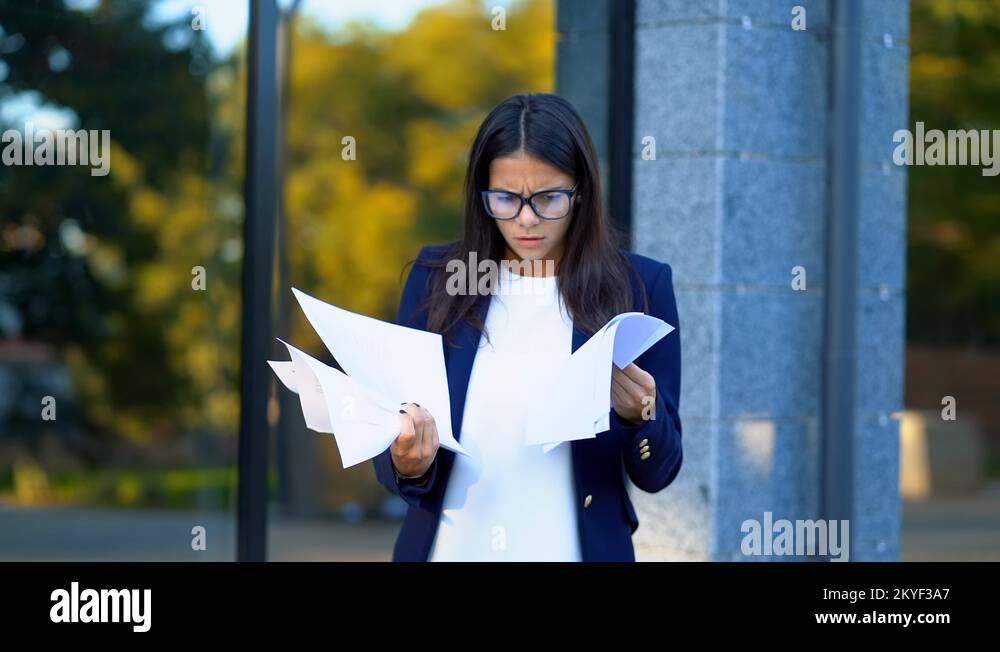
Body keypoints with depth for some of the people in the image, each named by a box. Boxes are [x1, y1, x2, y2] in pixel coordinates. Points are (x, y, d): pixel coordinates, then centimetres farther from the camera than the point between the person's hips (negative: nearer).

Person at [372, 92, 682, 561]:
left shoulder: (641, 286, -5)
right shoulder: (435, 277, -2)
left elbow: (657, 473, -3)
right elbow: (393, 462, -1)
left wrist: (640, 416, -23)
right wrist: (408, 465, -22)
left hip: (572, 549, -1)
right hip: (449, 548, 1)